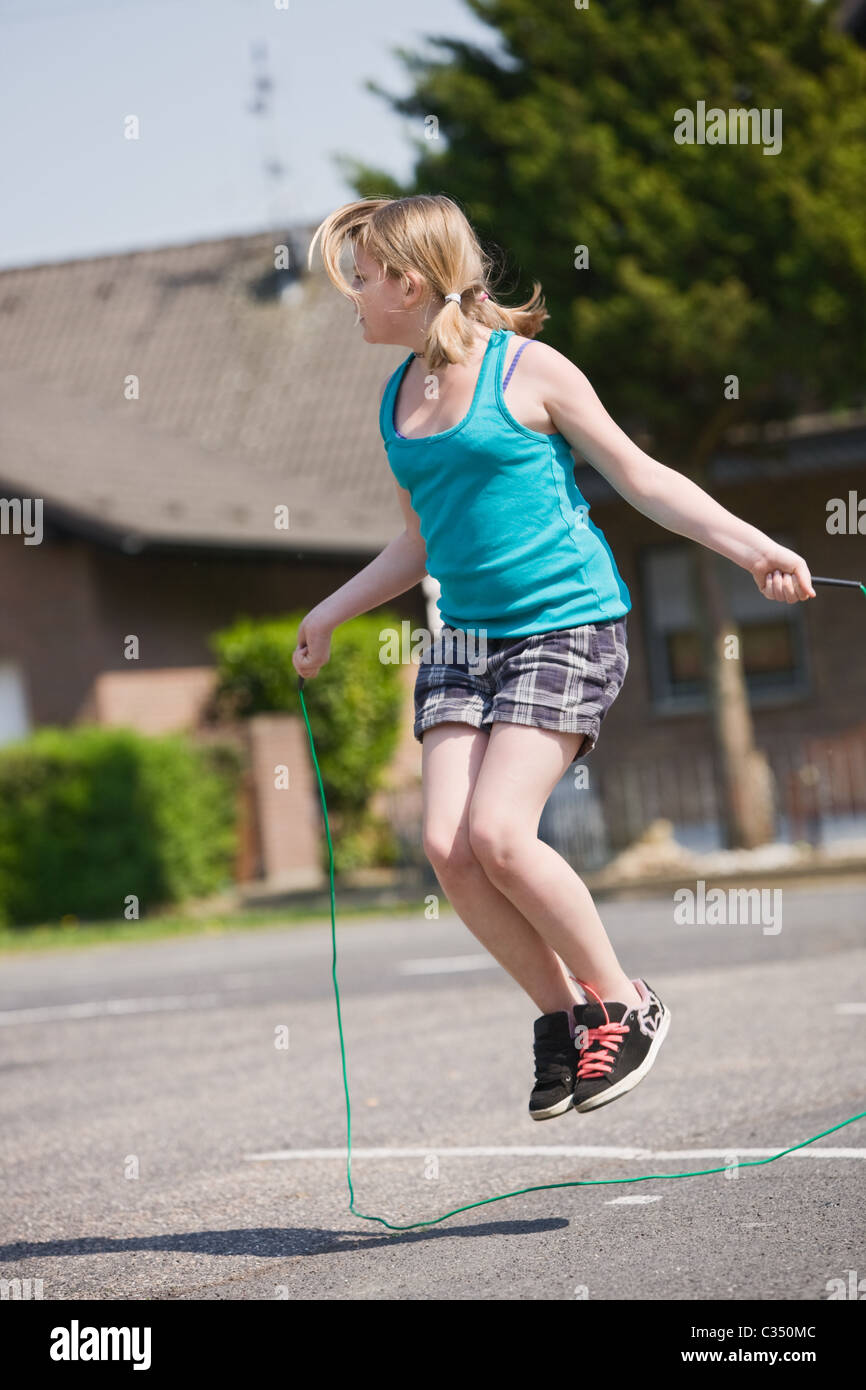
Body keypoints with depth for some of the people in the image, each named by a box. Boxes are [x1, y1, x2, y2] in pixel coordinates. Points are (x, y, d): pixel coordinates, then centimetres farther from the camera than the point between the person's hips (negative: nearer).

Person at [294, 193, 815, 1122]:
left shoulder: (526, 369, -6)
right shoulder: (396, 400, 13)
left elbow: (640, 476, -2)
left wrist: (751, 546, -10)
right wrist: (330, 613, 28)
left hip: (565, 627, -6)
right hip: (464, 638, 6)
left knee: (498, 834, -20)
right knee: (447, 845, -11)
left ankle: (623, 1006, 0)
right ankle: (564, 1016, 6)